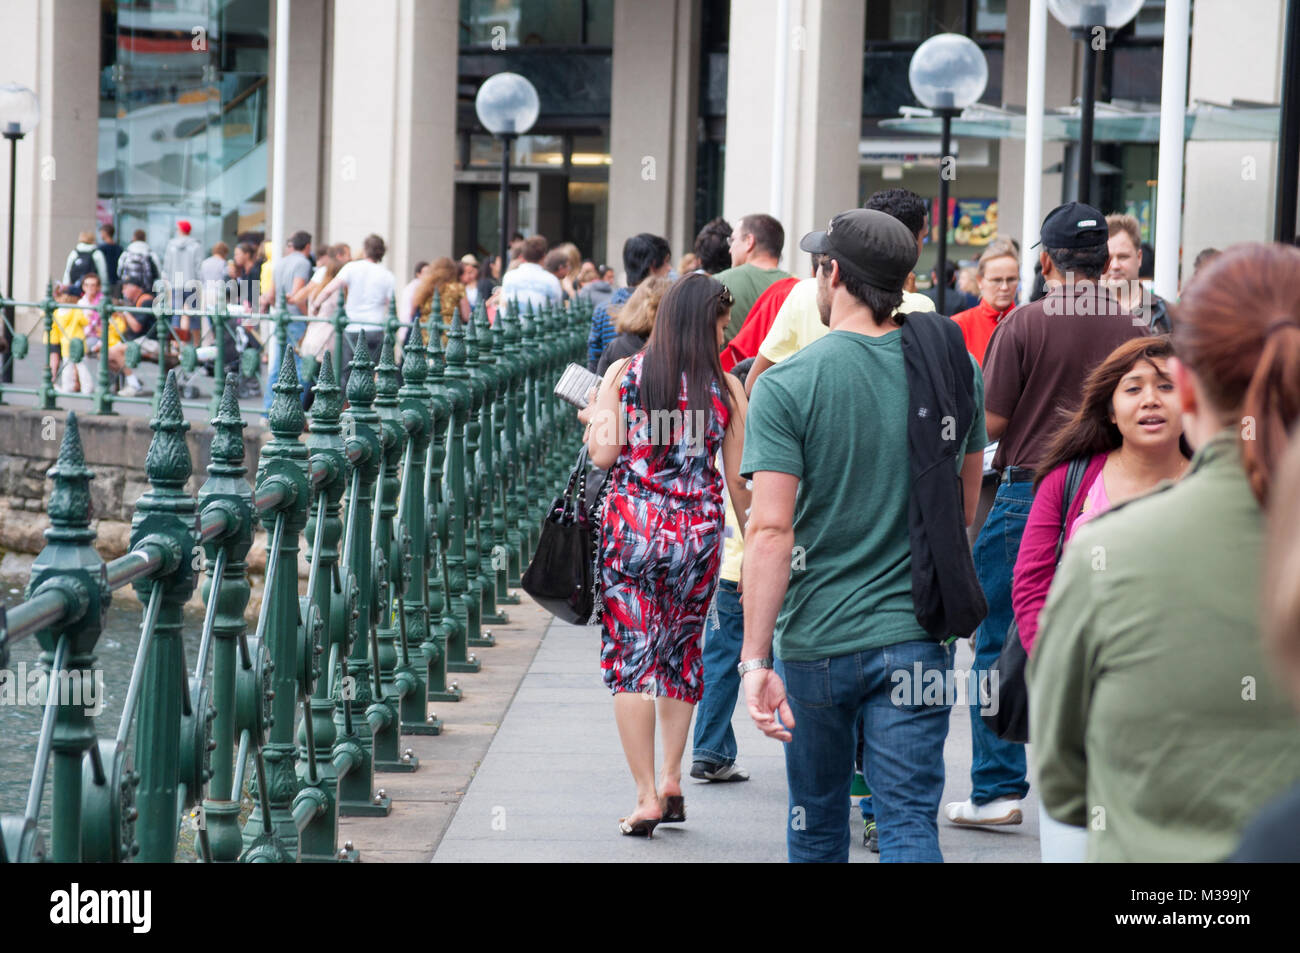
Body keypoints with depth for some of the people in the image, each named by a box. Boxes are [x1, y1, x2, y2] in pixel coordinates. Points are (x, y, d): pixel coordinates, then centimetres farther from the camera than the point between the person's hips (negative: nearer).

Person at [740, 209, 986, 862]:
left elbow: (772, 530, -18)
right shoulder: (954, 368, 1)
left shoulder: (788, 385, -11)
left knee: (816, 820, 16)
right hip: (919, 636, 2)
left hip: (817, 638, -2)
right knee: (910, 823, 0)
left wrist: (755, 659, -18)